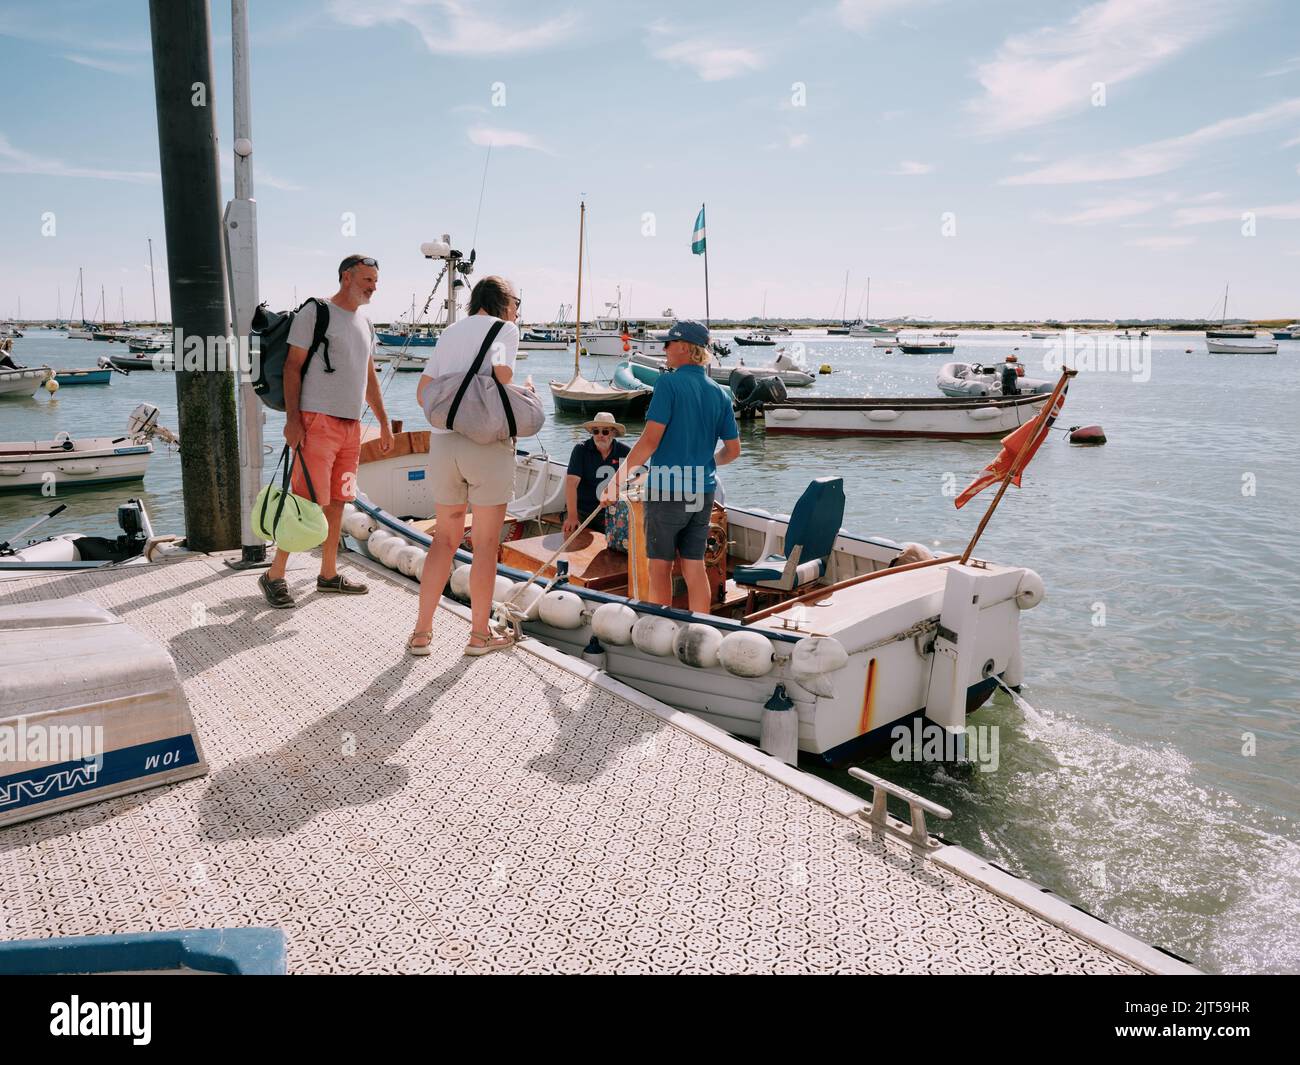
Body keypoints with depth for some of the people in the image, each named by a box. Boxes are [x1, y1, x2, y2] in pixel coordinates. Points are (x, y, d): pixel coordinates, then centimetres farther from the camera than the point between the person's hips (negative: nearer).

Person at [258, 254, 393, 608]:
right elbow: (292, 366, -8)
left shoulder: (365, 324, 19)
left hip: (351, 425, 7)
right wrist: (292, 418, -16)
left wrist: (384, 424, 20)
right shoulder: (315, 312, -4)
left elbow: (369, 378, 24)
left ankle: (328, 575, 20)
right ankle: (274, 576, 1)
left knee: (336, 502, 11)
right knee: (307, 503, -10)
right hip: (317, 420, -7)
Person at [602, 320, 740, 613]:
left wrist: (617, 479, -13)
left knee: (660, 567, 6)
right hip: (703, 493, 6)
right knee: (695, 567, 10)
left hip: (666, 491, -5)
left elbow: (650, 440, -18)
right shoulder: (719, 394, 7)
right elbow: (733, 450, 11)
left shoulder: (669, 383, -11)